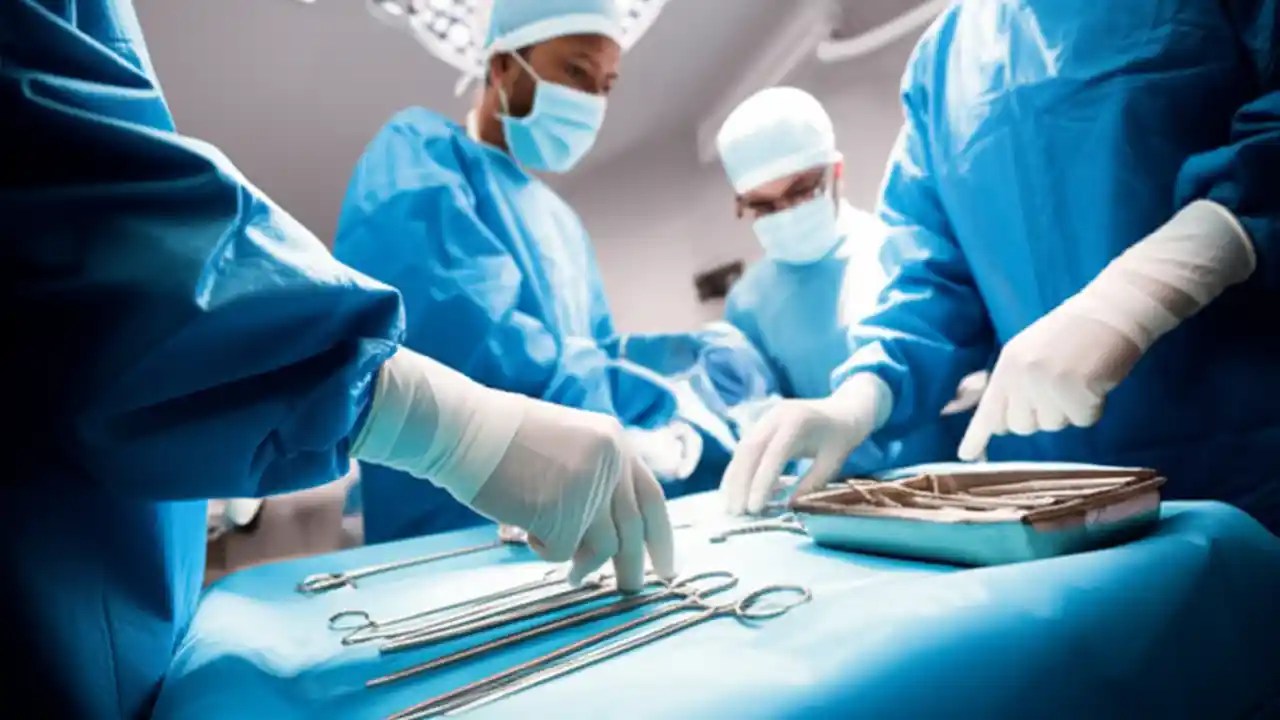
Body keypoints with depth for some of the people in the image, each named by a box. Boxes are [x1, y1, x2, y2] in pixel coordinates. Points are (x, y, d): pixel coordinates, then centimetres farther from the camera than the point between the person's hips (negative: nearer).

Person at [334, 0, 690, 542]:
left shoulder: (561, 221, 20)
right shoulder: (419, 150, -4)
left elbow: (601, 357, 15)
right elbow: (472, 339, -20)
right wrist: (662, 413, -16)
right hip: (451, 528, -7)